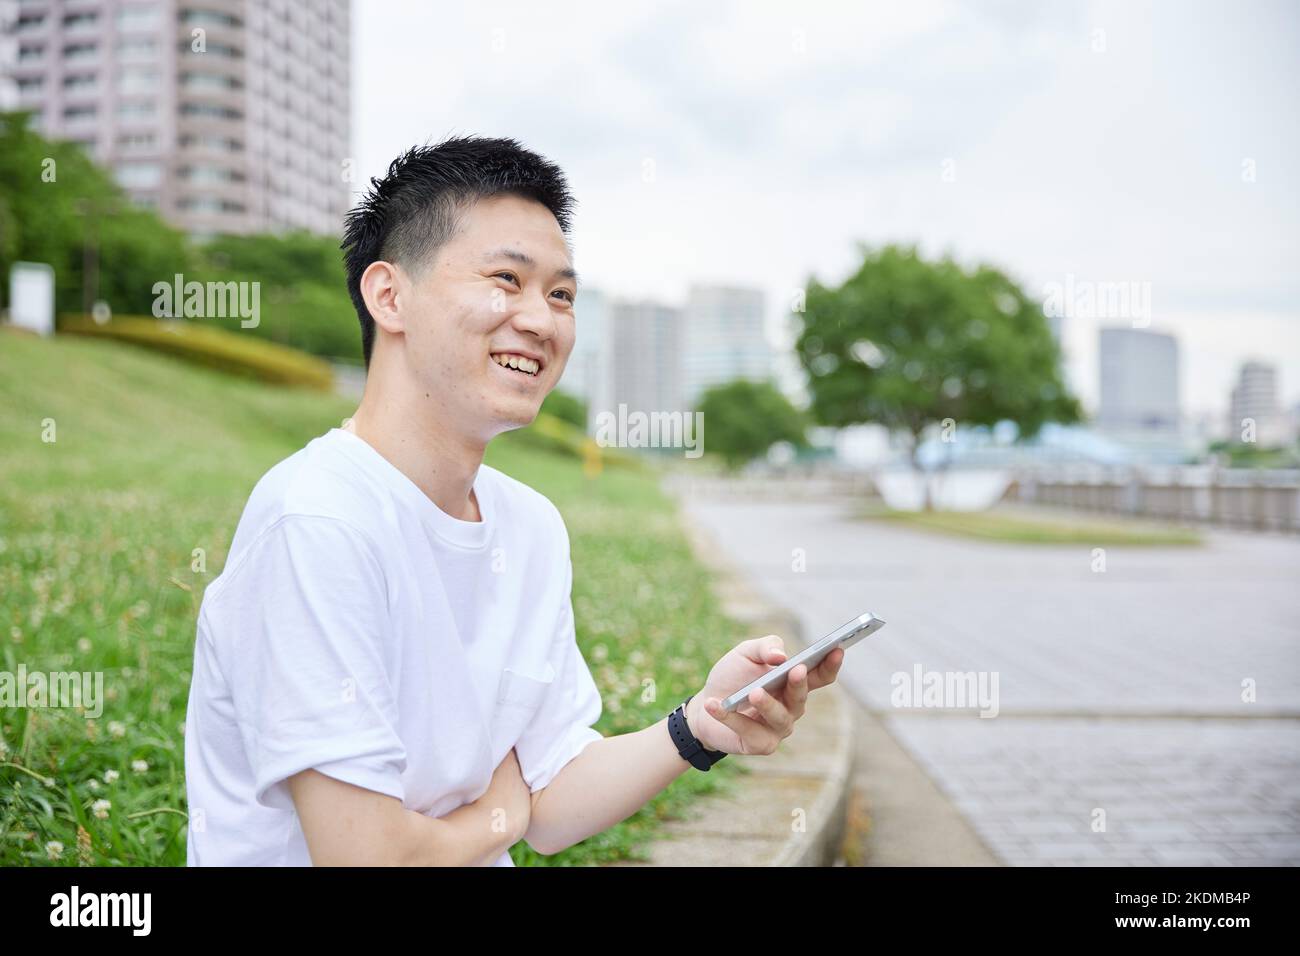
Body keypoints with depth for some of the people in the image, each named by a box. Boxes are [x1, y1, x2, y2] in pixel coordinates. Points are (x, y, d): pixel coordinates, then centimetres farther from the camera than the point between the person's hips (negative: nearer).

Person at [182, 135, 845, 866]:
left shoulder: (534, 527, 2)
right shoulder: (315, 523, -21)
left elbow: (552, 807, 2)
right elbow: (368, 855, -22)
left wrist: (697, 730, -12)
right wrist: (499, 812, -5)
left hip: (475, 857, 5)